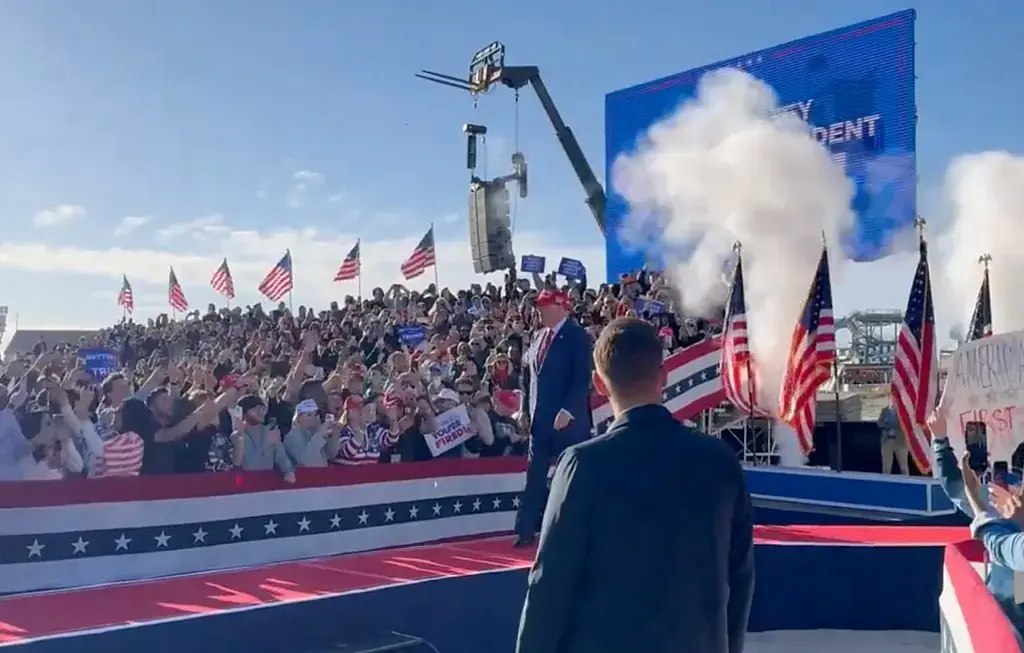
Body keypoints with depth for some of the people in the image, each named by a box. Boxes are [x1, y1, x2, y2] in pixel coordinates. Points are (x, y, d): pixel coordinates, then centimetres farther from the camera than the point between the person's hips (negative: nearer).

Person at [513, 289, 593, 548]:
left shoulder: (577, 336, -7)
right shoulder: (540, 336, 14)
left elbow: (583, 379, -14)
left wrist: (567, 411, -20)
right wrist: (527, 409, 9)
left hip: (567, 419, -6)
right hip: (541, 418, 6)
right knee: (535, 476, 5)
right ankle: (526, 530, 9)